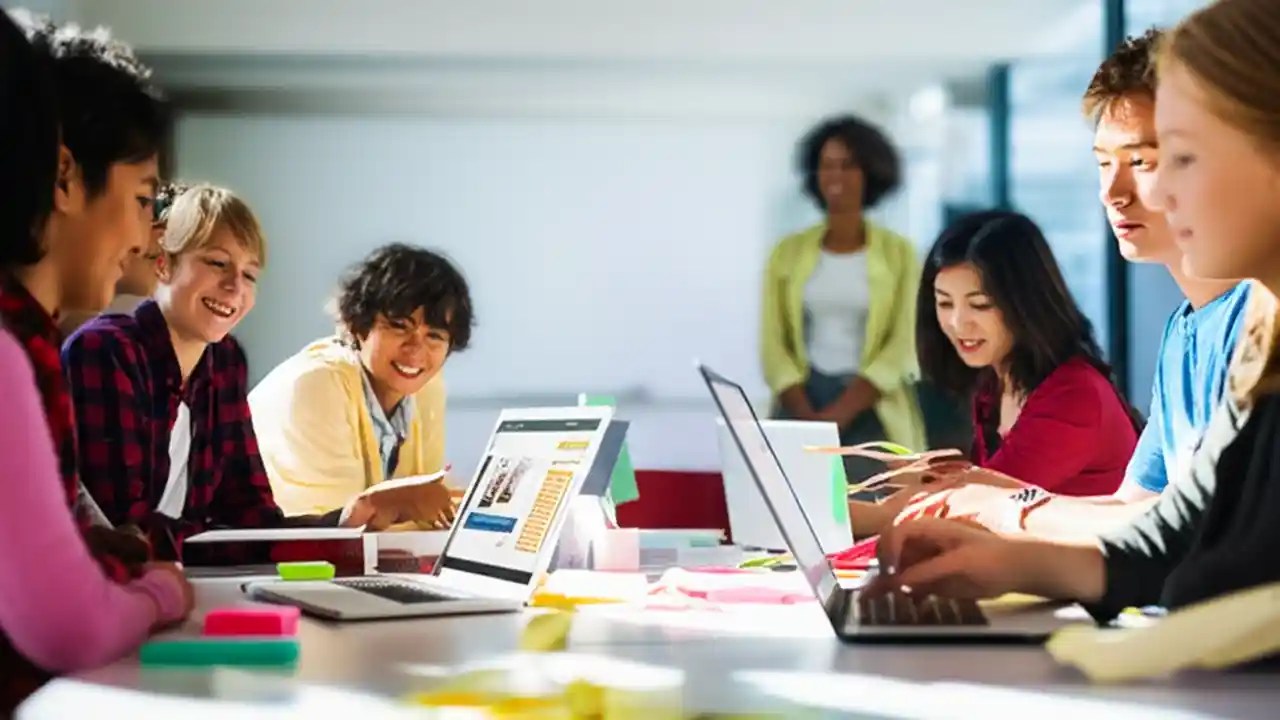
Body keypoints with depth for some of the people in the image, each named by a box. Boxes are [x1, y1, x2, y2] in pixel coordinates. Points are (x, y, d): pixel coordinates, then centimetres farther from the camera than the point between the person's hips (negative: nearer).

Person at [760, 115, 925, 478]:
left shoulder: (899, 253, 4)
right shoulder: (788, 252, 9)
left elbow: (903, 345, -4)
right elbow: (773, 344, 4)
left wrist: (839, 413, -16)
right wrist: (807, 416, -12)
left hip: (873, 412, -1)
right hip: (801, 405, 2)